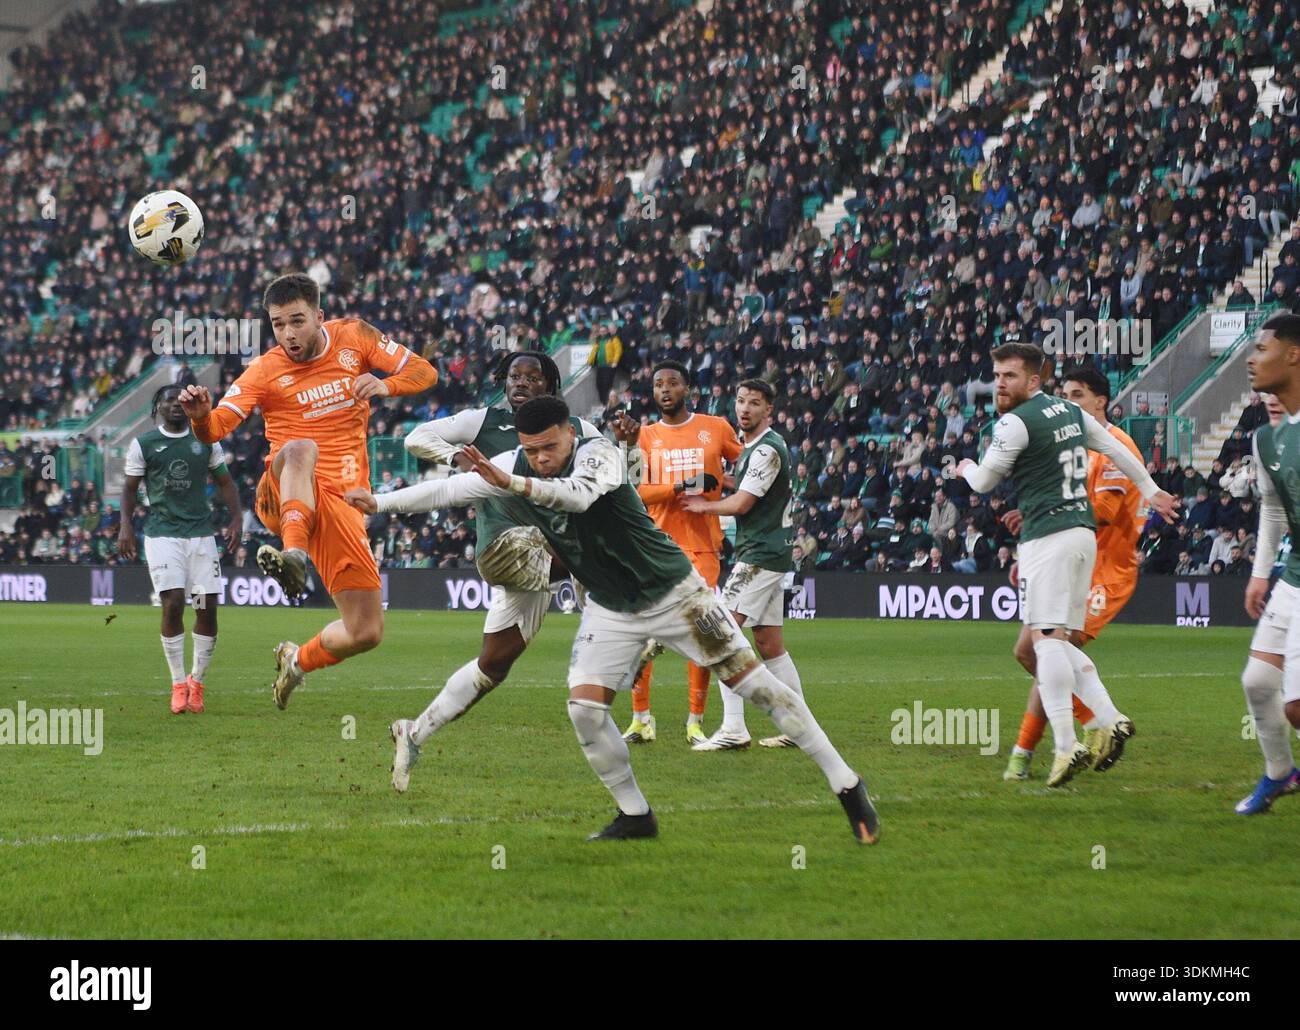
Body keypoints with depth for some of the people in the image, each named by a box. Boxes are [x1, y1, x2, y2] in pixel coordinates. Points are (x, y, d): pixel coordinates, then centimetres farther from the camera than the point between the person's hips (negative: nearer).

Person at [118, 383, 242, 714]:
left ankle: (196, 682, 11)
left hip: (201, 533, 2)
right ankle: (178, 684, -4)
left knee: (208, 608, -4)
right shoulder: (143, 444, 5)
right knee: (173, 604, -14)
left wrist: (236, 518, 2)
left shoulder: (206, 442, 11)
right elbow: (130, 488, 9)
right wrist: (125, 525, -3)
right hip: (162, 534, -2)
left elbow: (225, 482, 15)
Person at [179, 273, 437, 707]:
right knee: (300, 449, -40)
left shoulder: (353, 337, 6)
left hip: (341, 503, 3)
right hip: (282, 496, -3)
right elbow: (215, 429, -12)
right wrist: (200, 416, -36)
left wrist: (384, 385, -13)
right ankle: (293, 553, -56)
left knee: (366, 633, -3)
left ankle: (298, 660, 28)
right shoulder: (265, 371, 0)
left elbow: (425, 373, 8)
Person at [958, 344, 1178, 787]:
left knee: (1046, 638, -11)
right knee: (1057, 642, 13)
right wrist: (1151, 491, 39)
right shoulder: (1072, 413, 15)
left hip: (1047, 536, -9)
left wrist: (966, 468, 24)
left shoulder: (1016, 422, -9)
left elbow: (983, 482, 0)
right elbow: (1118, 451, 25)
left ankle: (1066, 746, -19)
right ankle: (1110, 719, 1)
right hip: (1083, 531, 9)